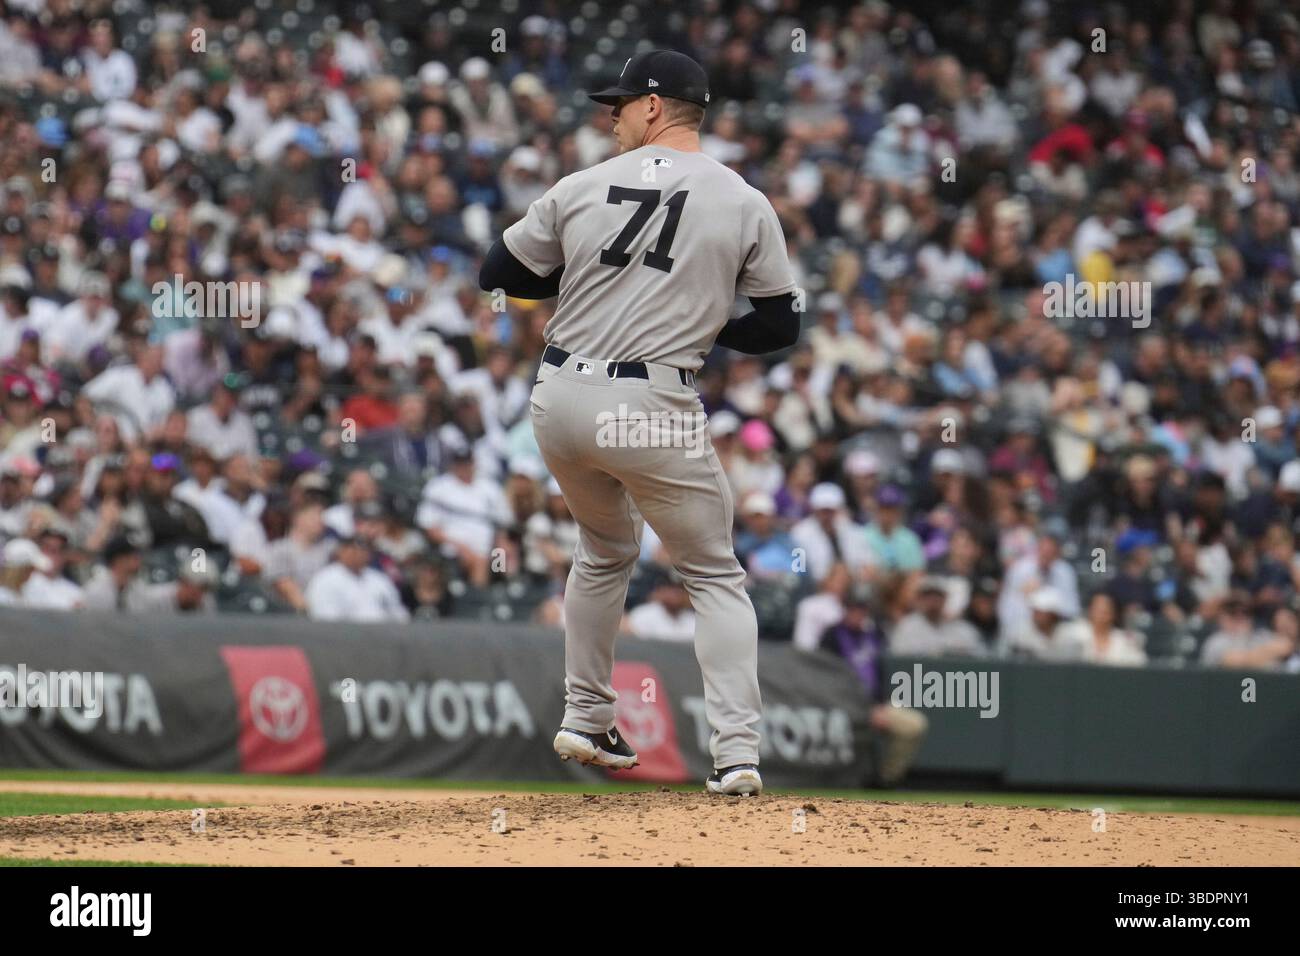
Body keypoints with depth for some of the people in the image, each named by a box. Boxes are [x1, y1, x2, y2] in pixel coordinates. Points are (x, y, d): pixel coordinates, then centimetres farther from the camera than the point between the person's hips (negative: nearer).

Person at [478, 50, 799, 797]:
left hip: (561, 398, 3)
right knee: (715, 575, 9)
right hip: (654, 407, -3)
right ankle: (738, 753, -7)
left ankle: (586, 721, 31)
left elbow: (499, 275, 12)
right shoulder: (745, 204, 1)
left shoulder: (582, 189, 4)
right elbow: (781, 326, 4)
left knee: (606, 550, 28)